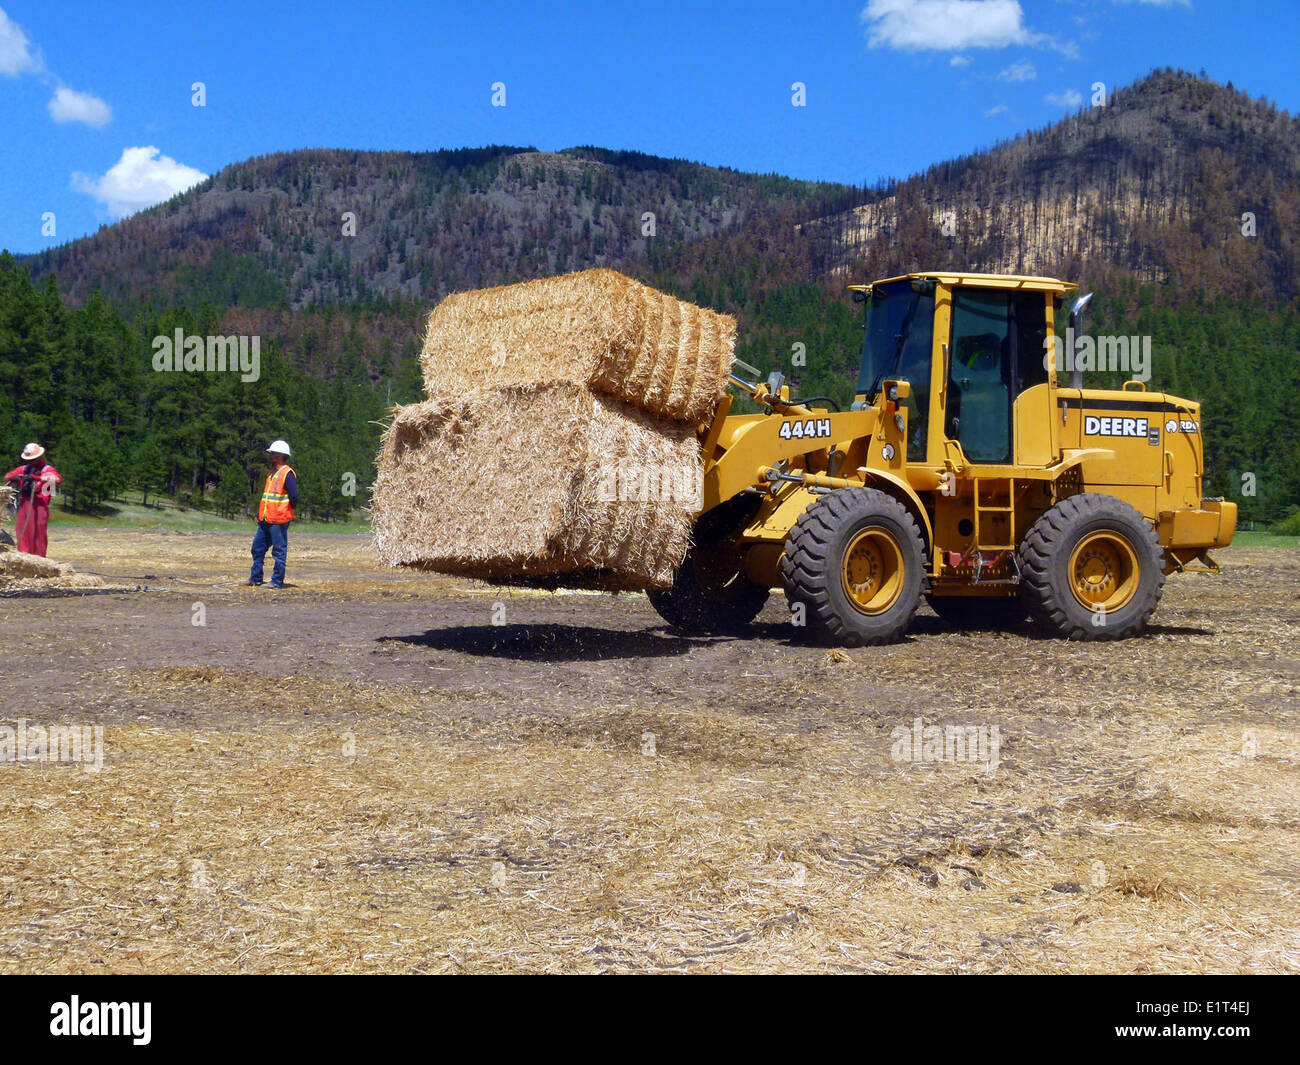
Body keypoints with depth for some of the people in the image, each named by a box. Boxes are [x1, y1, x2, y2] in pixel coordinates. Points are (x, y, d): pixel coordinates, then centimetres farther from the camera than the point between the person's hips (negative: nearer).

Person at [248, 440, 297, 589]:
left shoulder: (287, 473, -11)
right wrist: (260, 514, 18)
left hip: (279, 520, -9)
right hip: (265, 520, 9)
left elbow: (293, 496, -17)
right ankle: (255, 578, 20)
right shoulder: (272, 473, 18)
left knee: (279, 551, -2)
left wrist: (289, 509, -4)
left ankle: (277, 581, 3)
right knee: (257, 548, 12)